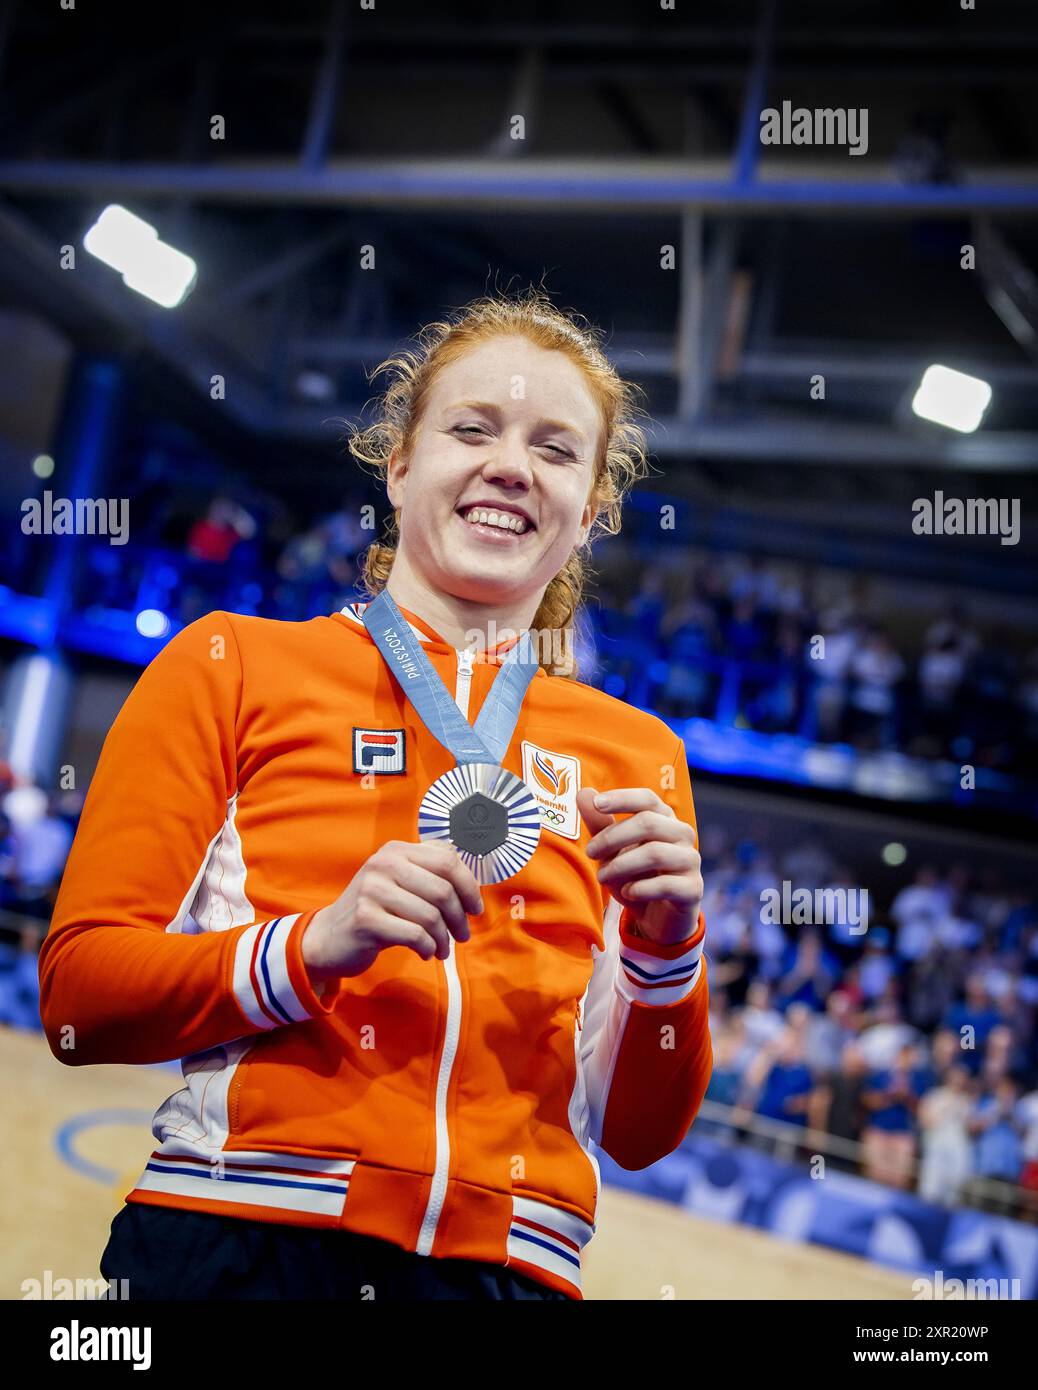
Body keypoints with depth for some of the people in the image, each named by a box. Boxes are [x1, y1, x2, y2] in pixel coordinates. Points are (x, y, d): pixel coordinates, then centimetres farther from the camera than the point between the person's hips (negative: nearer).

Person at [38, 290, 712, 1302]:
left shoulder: (637, 755, 10)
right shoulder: (232, 666, 4)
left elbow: (641, 1132, 11)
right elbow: (75, 994, -1)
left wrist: (666, 949, -7)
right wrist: (312, 949, -16)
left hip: (509, 1264, 2)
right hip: (236, 1242, -2)